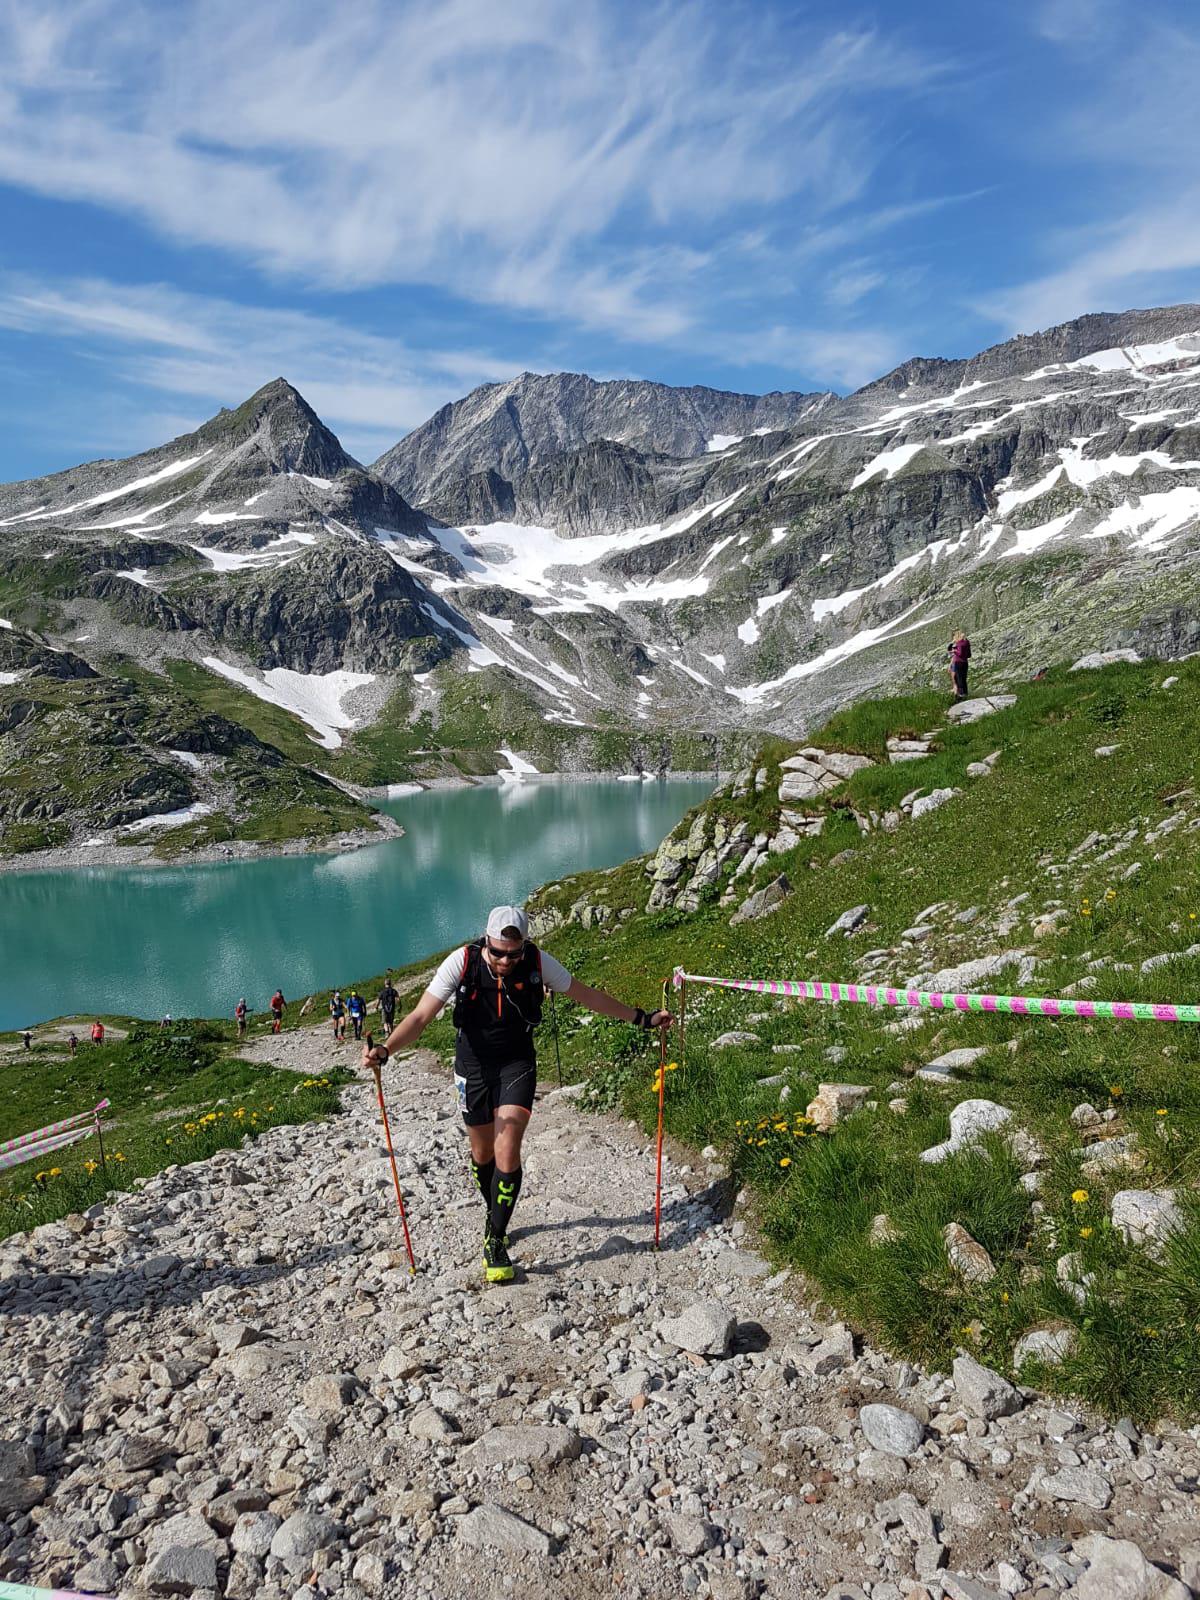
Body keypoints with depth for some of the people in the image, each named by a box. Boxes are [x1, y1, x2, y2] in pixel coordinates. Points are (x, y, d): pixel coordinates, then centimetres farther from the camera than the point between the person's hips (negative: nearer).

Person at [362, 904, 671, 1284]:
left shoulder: (538, 963, -19)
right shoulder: (462, 962, -23)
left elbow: (587, 995, -6)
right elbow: (421, 1015, -24)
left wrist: (641, 1018, -5)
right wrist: (385, 1049, -40)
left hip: (517, 1063, -1)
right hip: (474, 1064, 1)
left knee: (507, 1151, -15)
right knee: (482, 1152, 15)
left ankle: (495, 1241, 2)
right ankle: (495, 1214, 43)